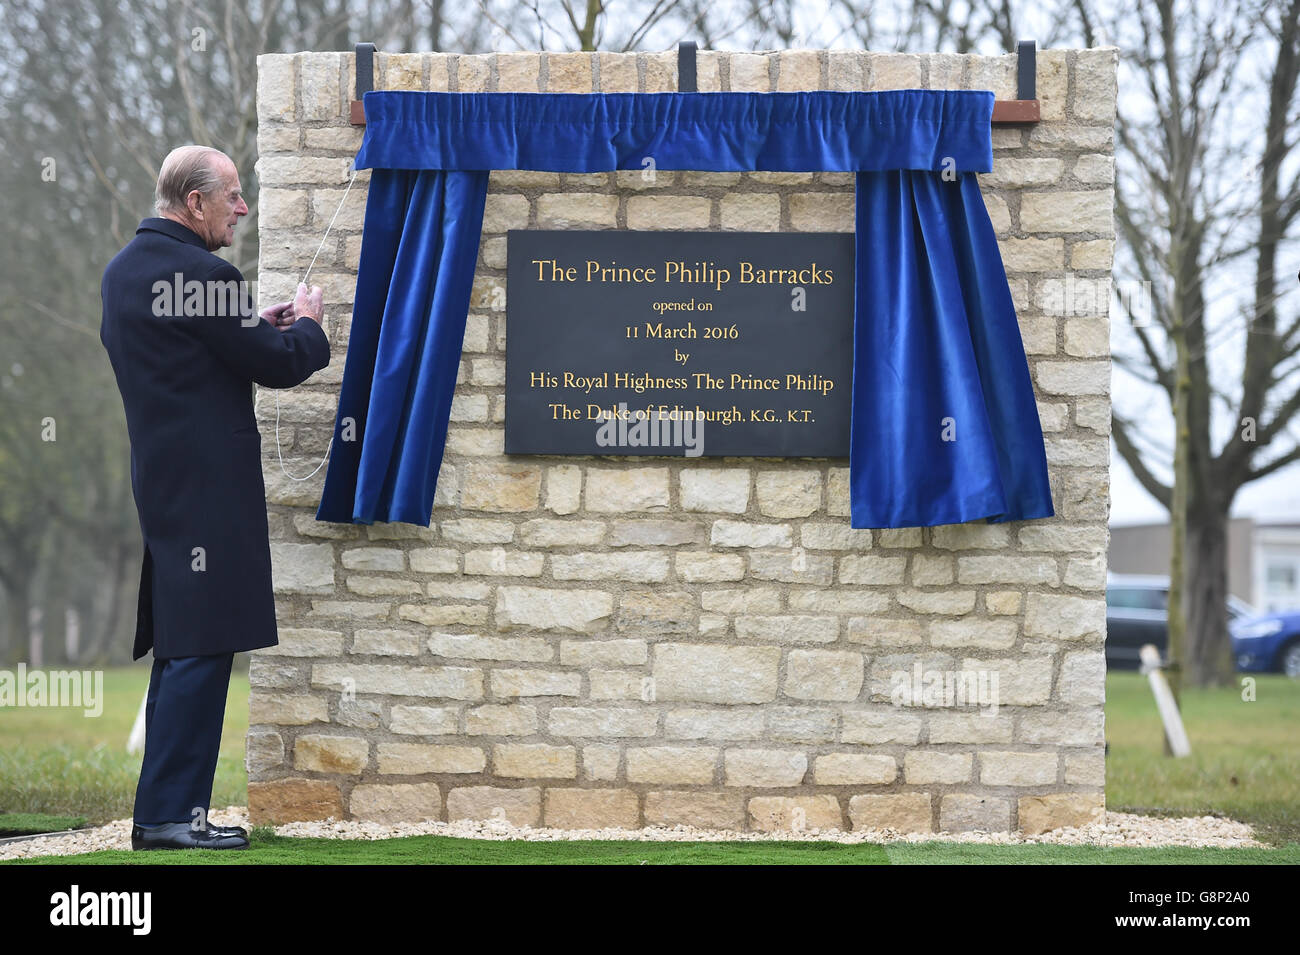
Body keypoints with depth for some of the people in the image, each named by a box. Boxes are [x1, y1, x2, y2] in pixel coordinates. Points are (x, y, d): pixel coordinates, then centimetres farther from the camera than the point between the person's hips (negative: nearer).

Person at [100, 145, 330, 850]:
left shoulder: (123, 269, 12)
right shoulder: (200, 273, -16)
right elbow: (280, 365, -11)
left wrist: (256, 323, 18)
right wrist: (306, 322, 8)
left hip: (156, 480, 10)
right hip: (206, 486, -10)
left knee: (179, 652, 14)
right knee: (201, 650, -6)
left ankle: (164, 812, 17)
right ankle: (169, 814, -5)